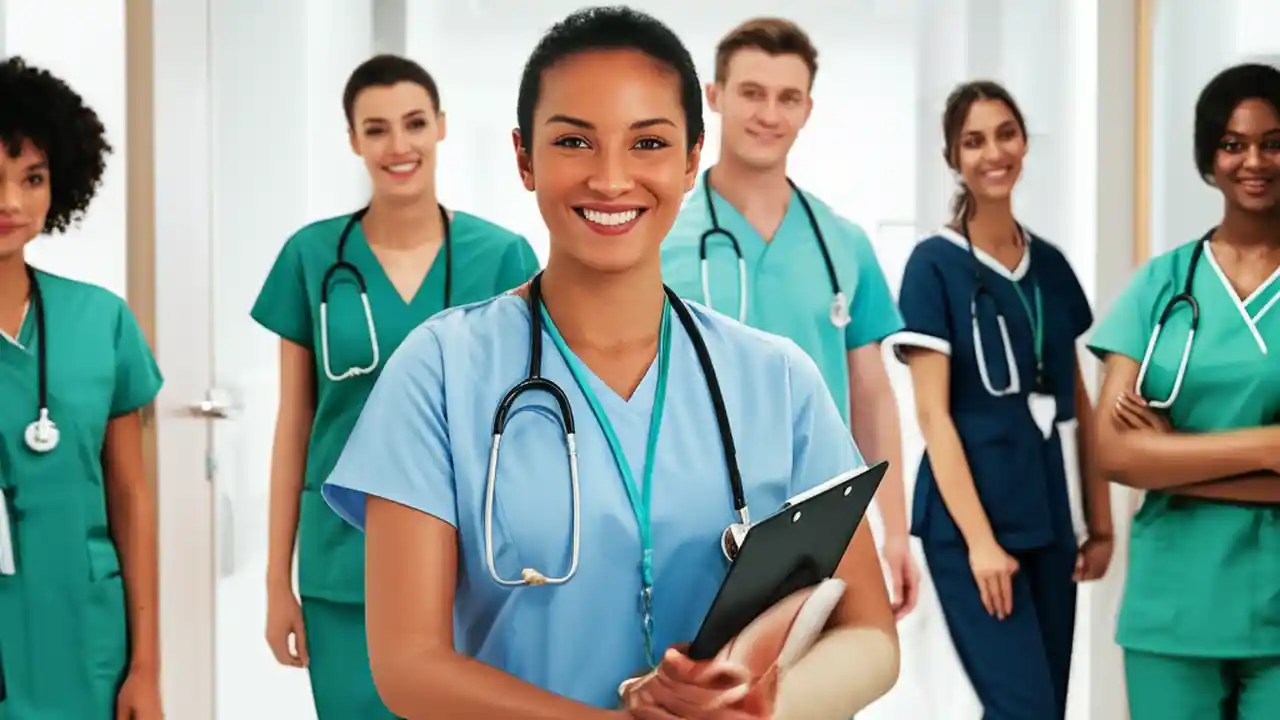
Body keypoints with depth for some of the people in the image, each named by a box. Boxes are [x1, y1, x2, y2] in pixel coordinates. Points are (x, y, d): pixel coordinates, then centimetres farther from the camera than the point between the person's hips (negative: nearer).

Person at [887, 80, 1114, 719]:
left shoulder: (1050, 265, 11)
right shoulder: (935, 264, -5)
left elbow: (1078, 403, 14)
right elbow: (933, 414, -10)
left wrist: (1100, 522, 10)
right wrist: (979, 539, -15)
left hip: (1052, 519, 6)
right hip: (971, 519, -6)